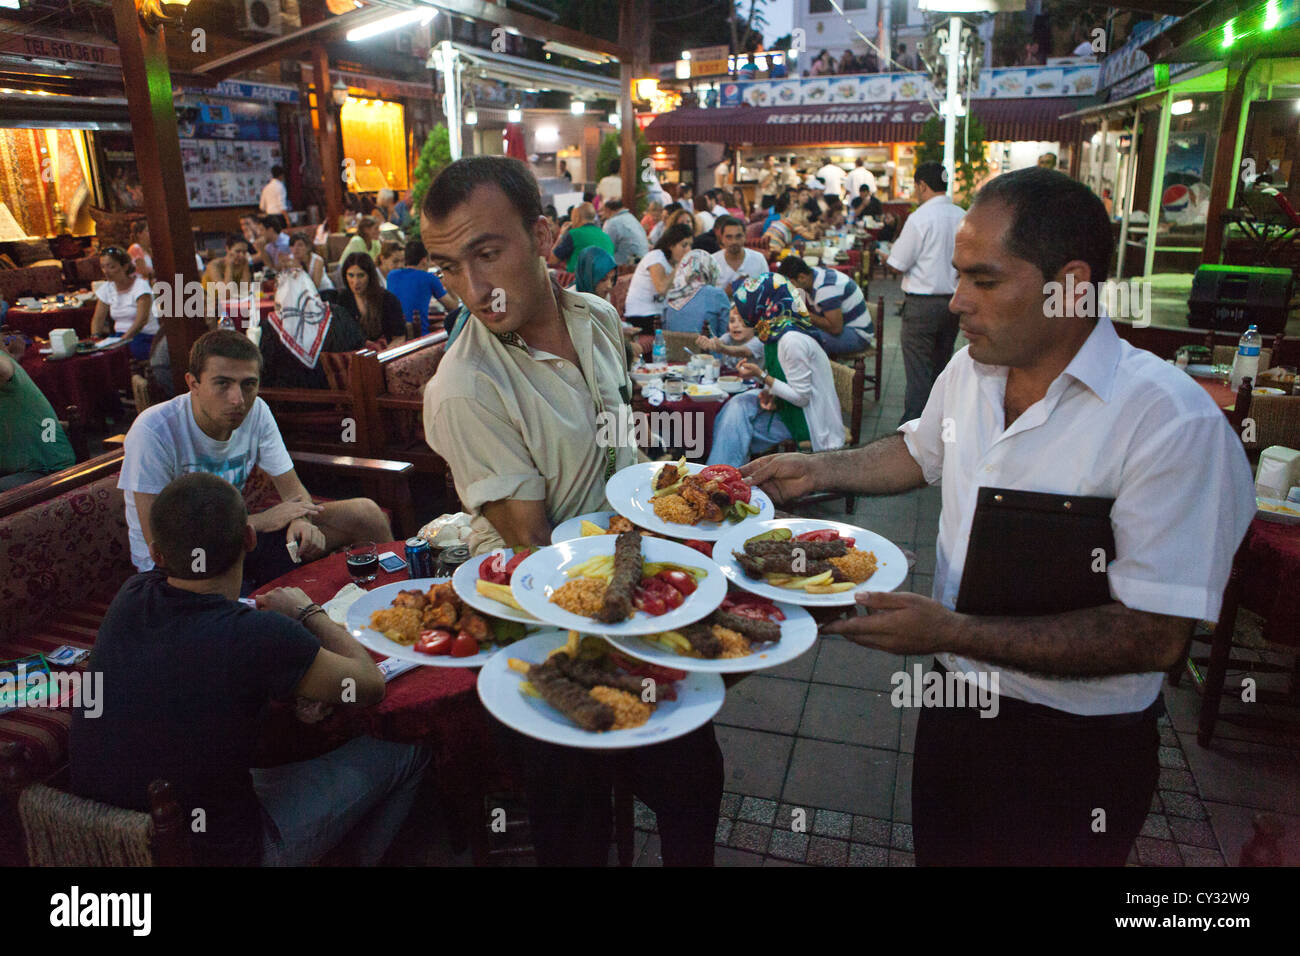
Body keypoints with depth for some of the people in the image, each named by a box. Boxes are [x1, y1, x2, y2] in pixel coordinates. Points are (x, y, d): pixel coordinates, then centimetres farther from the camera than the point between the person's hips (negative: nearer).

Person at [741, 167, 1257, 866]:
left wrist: (954, 634, -33)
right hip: (953, 703, 6)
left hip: (1073, 750, -6)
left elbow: (1157, 637, -27)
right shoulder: (969, 369, -3)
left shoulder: (1172, 420, -26)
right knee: (937, 848, 25)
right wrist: (817, 470, 5)